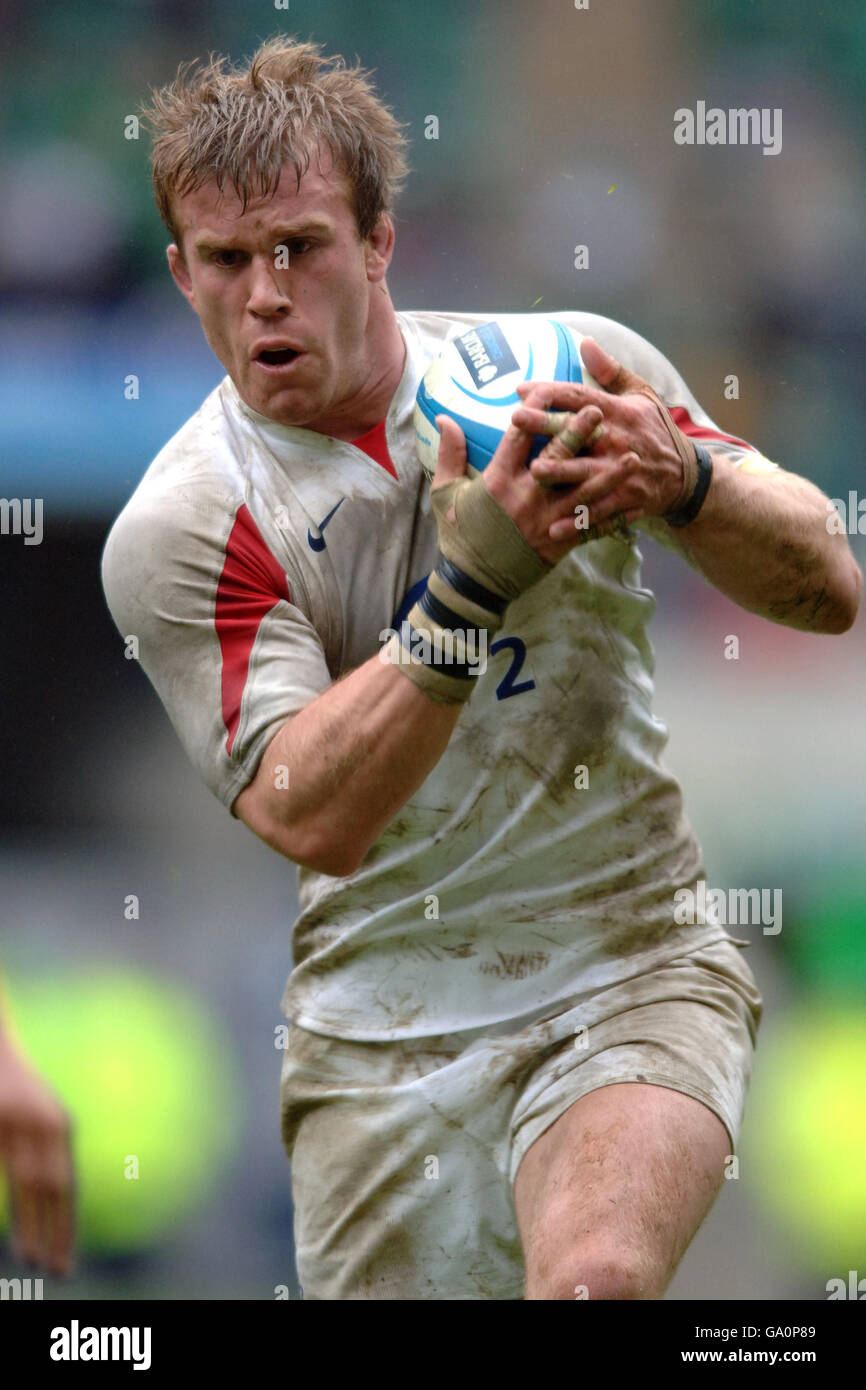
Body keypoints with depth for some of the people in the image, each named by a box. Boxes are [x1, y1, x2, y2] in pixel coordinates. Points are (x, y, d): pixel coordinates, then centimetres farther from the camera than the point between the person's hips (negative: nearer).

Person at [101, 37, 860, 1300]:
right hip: (382, 1025, 1)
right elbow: (306, 816, -20)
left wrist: (681, 481, -21)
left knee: (594, 1276, -29)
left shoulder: (577, 366, -2)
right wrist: (473, 578, -31)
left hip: (632, 966, -1)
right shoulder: (177, 529, -7)